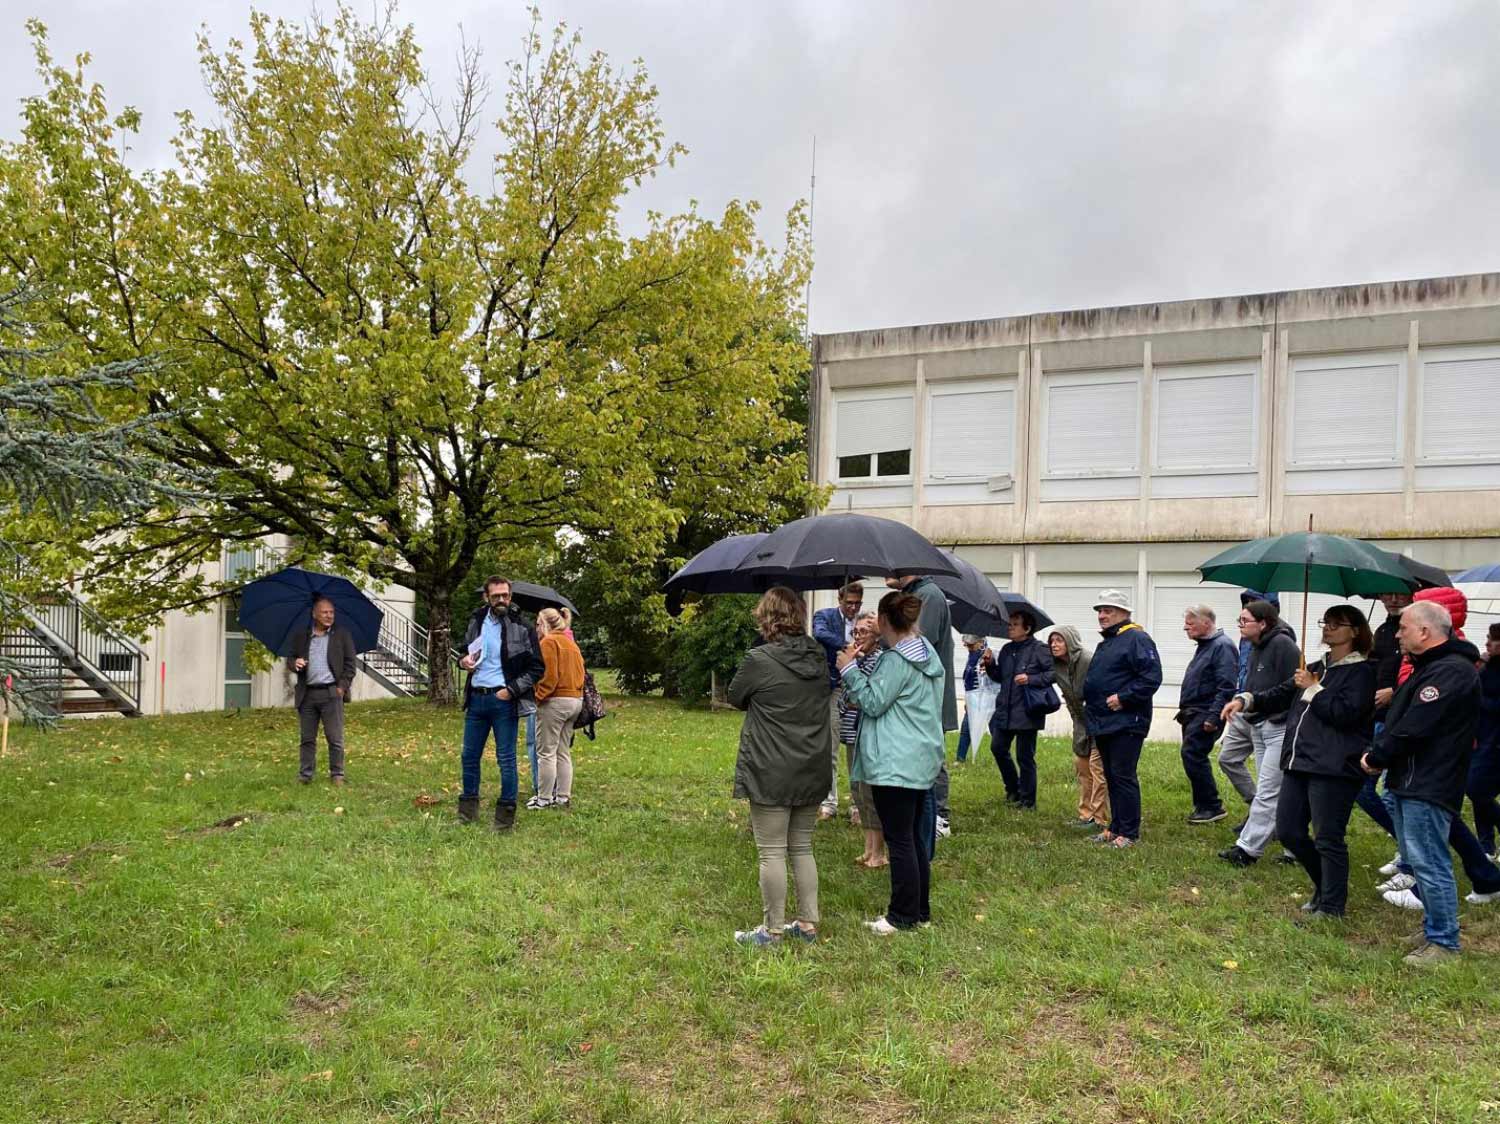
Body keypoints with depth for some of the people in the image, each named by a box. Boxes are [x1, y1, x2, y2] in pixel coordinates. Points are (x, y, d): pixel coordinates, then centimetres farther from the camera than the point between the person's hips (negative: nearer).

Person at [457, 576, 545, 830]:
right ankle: (468, 805, 26)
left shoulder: (522, 628, -6)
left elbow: (536, 668, -4)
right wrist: (464, 661, 1)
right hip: (476, 698, 5)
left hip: (504, 701, -5)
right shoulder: (476, 621, 8)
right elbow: (466, 650, 24)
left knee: (506, 759, 1)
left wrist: (512, 690, -14)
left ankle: (506, 811, 9)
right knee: (470, 755, 12)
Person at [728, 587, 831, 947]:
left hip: (771, 774, -6)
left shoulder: (760, 660, -16)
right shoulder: (818, 658, 1)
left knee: (772, 853, 4)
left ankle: (771, 930, 14)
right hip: (812, 771, 6)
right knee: (802, 849, 17)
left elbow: (735, 697, 0)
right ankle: (808, 923, 23)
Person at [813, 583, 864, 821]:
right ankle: (829, 802, 14)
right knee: (829, 750, 4)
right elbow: (820, 634, -22)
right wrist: (847, 646, -31)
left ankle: (860, 804, 12)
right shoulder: (824, 616, 1)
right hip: (833, 689, -2)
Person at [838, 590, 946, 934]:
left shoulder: (896, 660, -17)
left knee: (899, 840, -2)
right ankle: (921, 911, 24)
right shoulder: (926, 653, 14)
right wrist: (862, 666, 19)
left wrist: (850, 669, -10)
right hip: (922, 761, 10)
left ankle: (903, 916, 5)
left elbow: (873, 702, -16)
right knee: (914, 837, 16)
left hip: (895, 764, -10)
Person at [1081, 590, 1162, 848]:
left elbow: (1151, 677, -20)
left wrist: (1123, 697, -20)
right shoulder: (1106, 642, 19)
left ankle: (1129, 834, 2)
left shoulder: (1137, 639, -11)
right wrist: (1088, 699, 16)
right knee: (1111, 778, 14)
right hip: (1103, 722, 9)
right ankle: (1115, 828, 23)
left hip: (1126, 723, -9)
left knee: (1123, 777, -6)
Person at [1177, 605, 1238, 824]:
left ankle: (1212, 807, -4)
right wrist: (1185, 711, 21)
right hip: (1193, 714, 10)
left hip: (1205, 714, -10)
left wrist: (1213, 717, -25)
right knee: (1195, 757, 11)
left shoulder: (1222, 646, -14)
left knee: (1192, 754, -13)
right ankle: (1203, 806, 18)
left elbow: (1226, 687, -21)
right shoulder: (1204, 645, 18)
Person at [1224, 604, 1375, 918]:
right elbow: (1280, 693, 16)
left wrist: (1314, 689, -9)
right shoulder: (1316, 668, 20)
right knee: (1288, 831, 11)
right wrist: (1246, 700, 0)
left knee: (1328, 838, -3)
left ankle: (1331, 906, 10)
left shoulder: (1362, 671, -5)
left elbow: (1346, 713, -17)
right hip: (1299, 763, 8)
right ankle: (1325, 885, 30)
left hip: (1333, 768, -8)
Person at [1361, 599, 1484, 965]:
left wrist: (1376, 757, -11)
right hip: (1410, 781, 11)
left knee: (1429, 864, -4)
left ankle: (1444, 942, 6)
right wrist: (1378, 753, 8)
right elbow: (1398, 717, 19)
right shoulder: (1429, 666, 16)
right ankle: (1433, 929, 30)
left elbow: (1413, 728, -22)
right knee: (1419, 860, 18)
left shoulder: (1451, 672, -19)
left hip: (1428, 786, -11)